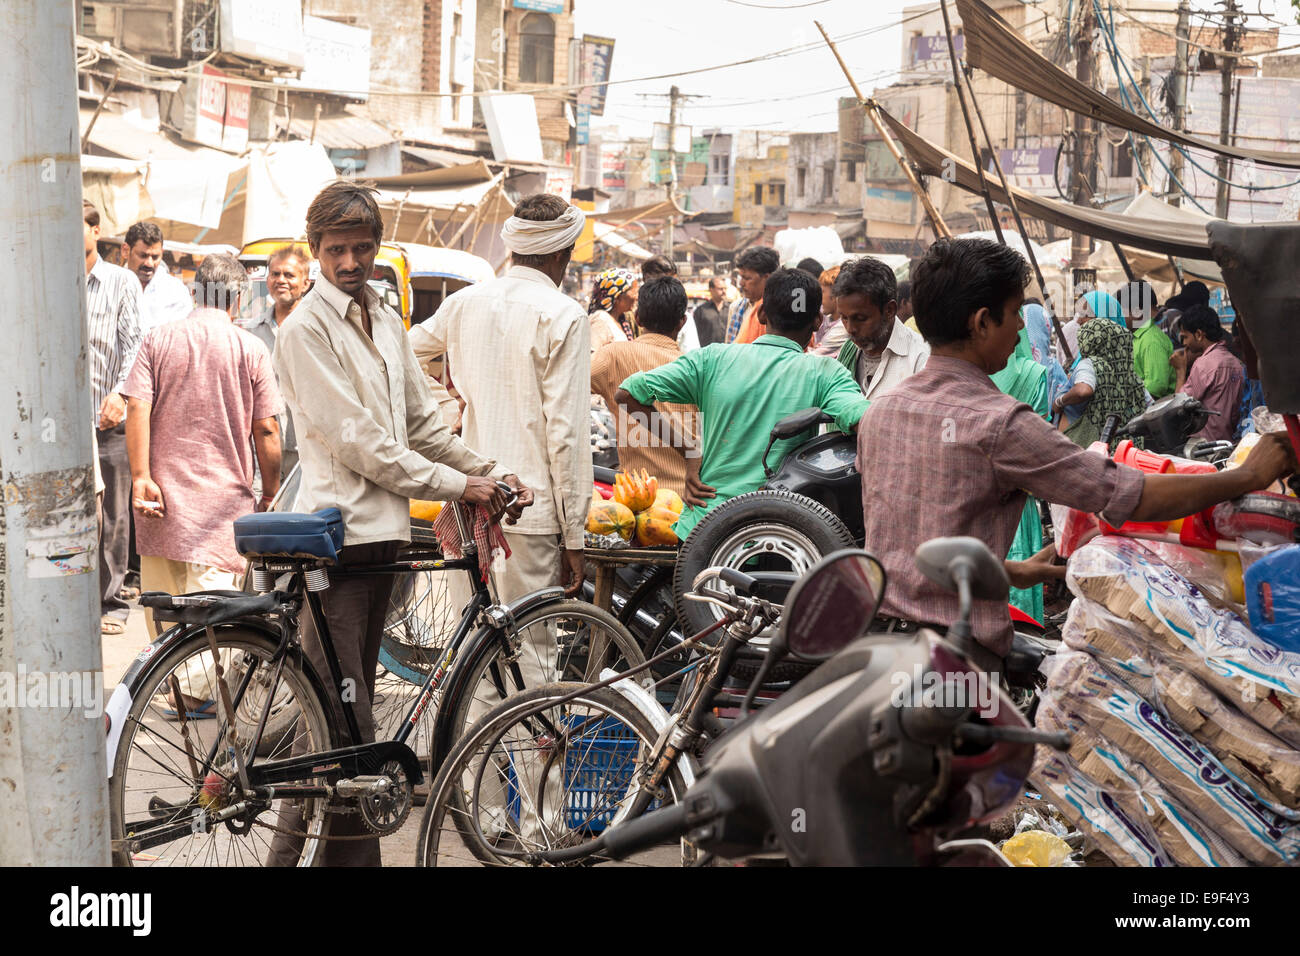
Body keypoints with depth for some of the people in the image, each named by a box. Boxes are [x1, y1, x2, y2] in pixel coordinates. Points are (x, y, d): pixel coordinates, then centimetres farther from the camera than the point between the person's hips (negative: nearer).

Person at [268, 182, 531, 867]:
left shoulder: (385, 320, 16)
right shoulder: (305, 328, -9)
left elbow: (422, 423, 19)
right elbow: (357, 440, -14)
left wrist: (493, 474, 7)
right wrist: (455, 486, -11)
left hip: (383, 527, 8)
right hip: (335, 533, -8)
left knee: (347, 711, 13)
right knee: (342, 719, -9)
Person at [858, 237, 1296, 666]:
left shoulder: (878, 412, 7)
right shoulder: (1000, 425, -15)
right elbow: (1139, 499, -10)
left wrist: (1010, 572, 27)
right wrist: (1252, 474, 4)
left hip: (875, 630, 7)